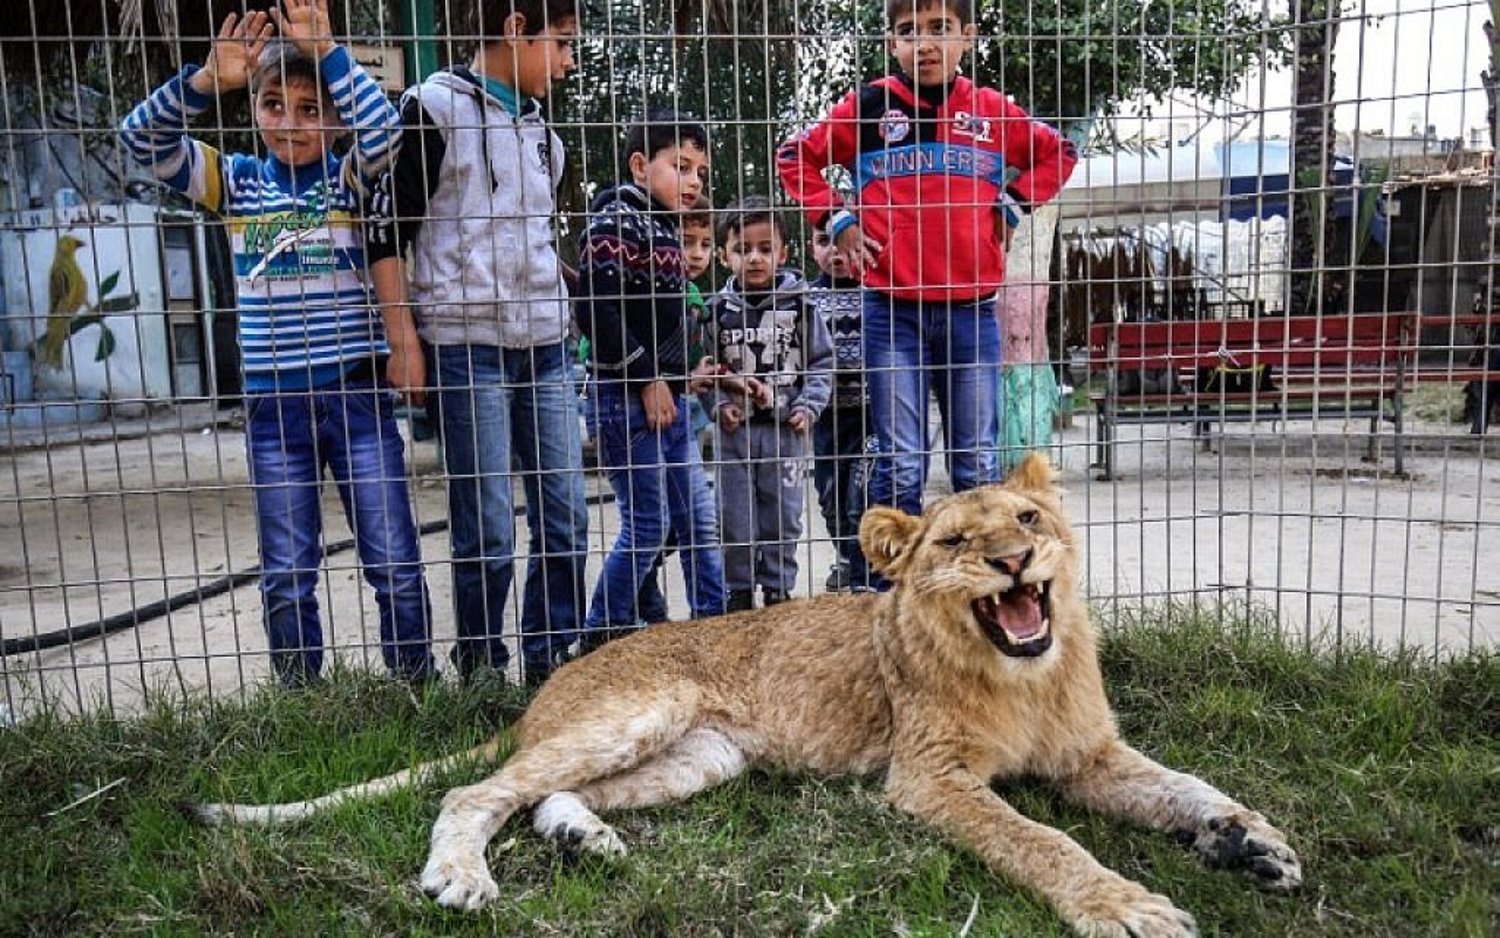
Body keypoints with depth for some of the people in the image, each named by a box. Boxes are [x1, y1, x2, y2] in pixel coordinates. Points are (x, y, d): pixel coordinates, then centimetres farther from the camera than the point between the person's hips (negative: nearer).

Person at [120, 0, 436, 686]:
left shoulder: (348, 180, 2)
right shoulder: (234, 182, 7)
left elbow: (383, 129, -17)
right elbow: (142, 138, -3)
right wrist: (208, 78, -15)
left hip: (357, 392, -2)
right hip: (274, 402, 2)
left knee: (395, 563, 3)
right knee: (286, 576, 10)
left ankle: (415, 690, 19)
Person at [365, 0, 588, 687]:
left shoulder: (542, 131, 18)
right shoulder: (436, 107, -2)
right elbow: (387, 229, -5)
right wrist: (404, 340, -10)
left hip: (543, 346, 6)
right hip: (465, 346, -6)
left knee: (565, 515, 4)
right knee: (487, 530, -5)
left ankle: (552, 666, 17)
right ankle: (481, 673, 12)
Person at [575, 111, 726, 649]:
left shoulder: (663, 227, 16)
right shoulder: (616, 222, -12)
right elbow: (596, 310, -22)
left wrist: (682, 375, 16)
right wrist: (646, 379, -19)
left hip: (667, 400, 9)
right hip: (627, 401, -9)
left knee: (699, 518, 12)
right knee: (647, 524, -2)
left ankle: (712, 623, 24)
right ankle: (603, 638, 13)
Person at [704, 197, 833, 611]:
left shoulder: (799, 305, -1)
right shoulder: (718, 309, 2)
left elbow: (821, 364, 2)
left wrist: (808, 407, -9)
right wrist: (718, 405, -11)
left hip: (785, 429, 0)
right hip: (734, 429, 1)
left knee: (783, 517, 7)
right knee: (735, 520, 6)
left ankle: (779, 592, 22)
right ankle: (739, 595, 20)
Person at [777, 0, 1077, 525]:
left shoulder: (993, 111, 7)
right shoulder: (867, 107, 3)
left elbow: (1058, 153, 22)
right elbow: (795, 156, 13)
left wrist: (1013, 203, 8)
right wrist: (835, 219, 3)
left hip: (972, 311, 2)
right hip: (893, 311, -2)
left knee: (979, 465, 9)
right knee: (900, 465, 2)